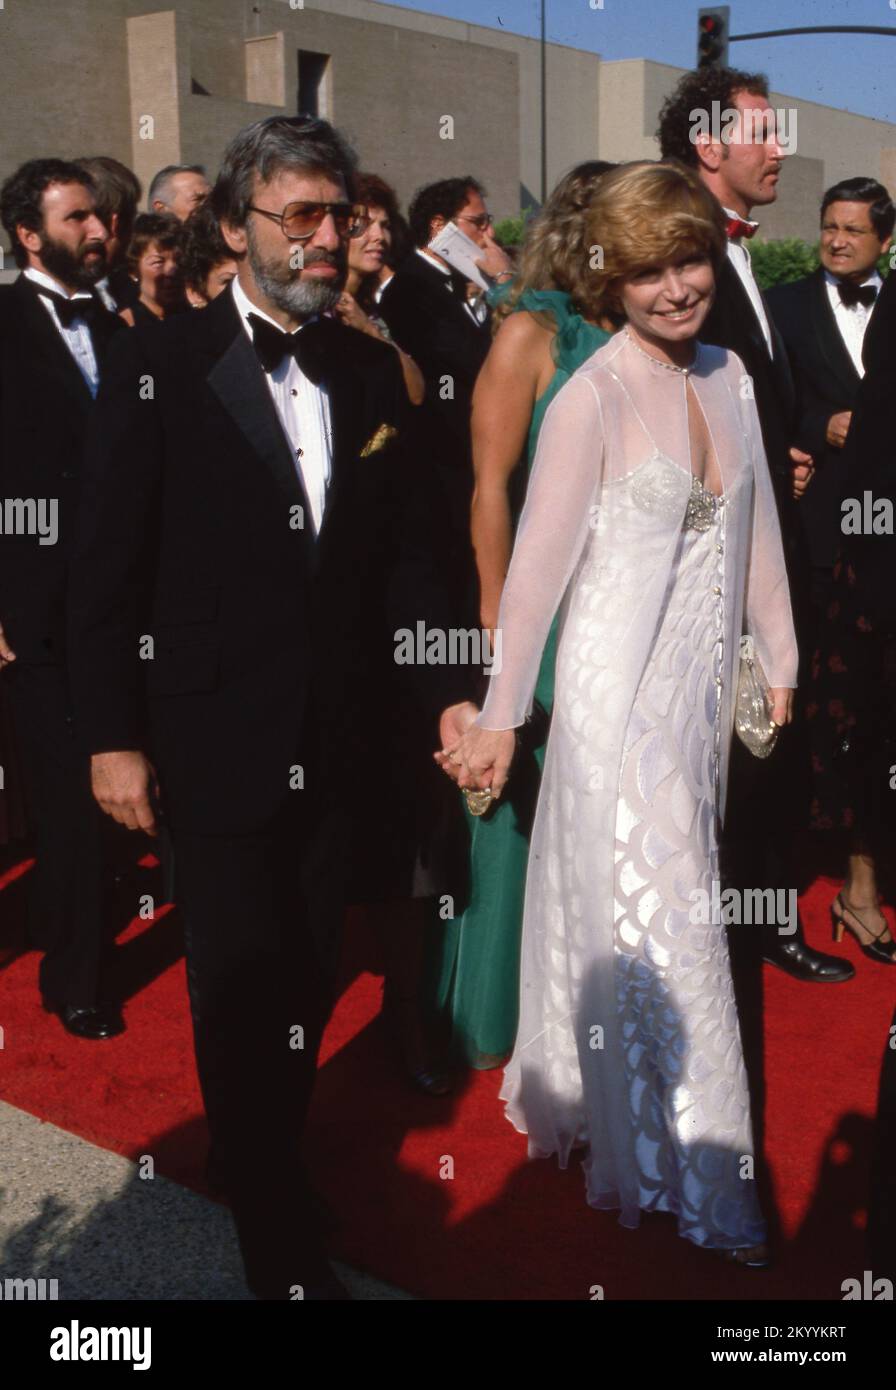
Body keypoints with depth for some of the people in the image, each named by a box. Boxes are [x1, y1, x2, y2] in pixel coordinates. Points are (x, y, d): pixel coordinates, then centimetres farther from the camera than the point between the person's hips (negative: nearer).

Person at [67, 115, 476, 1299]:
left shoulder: (372, 373, 7)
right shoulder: (159, 366, -5)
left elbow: (409, 552, 9)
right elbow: (109, 563, -6)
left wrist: (450, 693, 1)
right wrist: (113, 735, -8)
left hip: (336, 747, 4)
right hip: (215, 745, -3)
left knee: (309, 980, 13)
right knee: (242, 991, 5)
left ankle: (274, 1153, 36)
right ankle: (281, 1245, 22)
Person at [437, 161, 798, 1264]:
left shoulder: (727, 378, 5)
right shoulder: (591, 400, -15)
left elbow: (754, 529, 12)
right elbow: (538, 563, -15)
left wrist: (778, 660, 15)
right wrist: (498, 719, -13)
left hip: (704, 685, 7)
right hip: (621, 689, -7)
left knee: (666, 906, 18)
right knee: (656, 921, 1)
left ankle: (581, 1088, 41)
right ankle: (694, 1178, 17)